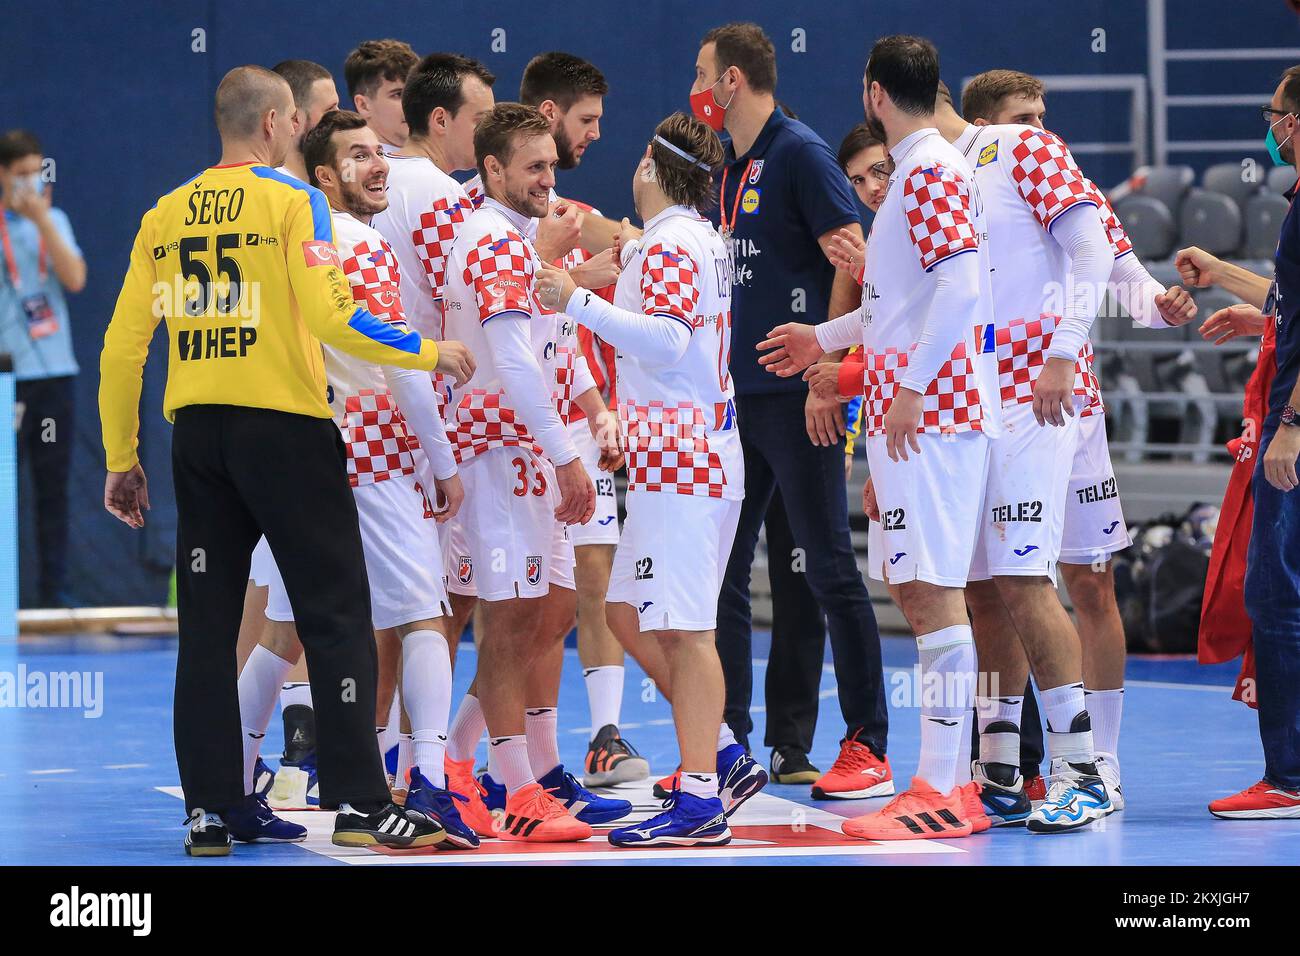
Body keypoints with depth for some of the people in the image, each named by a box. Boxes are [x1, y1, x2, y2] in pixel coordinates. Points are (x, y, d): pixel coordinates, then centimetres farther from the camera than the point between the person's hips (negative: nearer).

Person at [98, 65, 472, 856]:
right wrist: (429, 352, -2)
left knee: (207, 626, 8)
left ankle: (212, 808, 7)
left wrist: (121, 457, 14)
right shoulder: (291, 201, -5)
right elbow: (331, 316, -15)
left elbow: (123, 345, 7)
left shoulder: (165, 217, 9)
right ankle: (360, 804, -4)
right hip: (283, 427, -5)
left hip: (197, 433, 5)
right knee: (337, 616, 0)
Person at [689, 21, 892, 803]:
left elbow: (852, 265, -14)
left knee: (830, 568, -5)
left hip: (796, 396, -8)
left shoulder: (801, 154, -9)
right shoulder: (729, 170, 15)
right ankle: (728, 742, 14)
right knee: (721, 571, 8)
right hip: (736, 396, 8)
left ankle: (869, 746, -1)